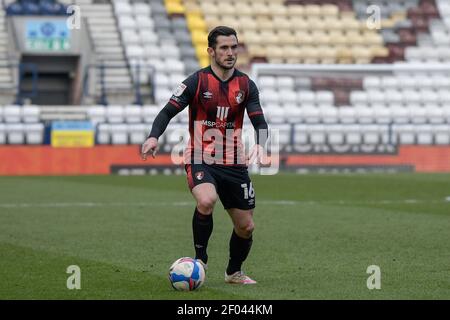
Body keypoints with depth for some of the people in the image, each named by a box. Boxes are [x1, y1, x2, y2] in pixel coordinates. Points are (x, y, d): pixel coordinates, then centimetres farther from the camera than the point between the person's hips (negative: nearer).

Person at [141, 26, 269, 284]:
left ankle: (234, 272, 34)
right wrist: (154, 137, -25)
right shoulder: (197, 81, -6)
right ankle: (200, 259, -12)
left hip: (234, 164, 4)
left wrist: (260, 146, -20)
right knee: (206, 201, -34)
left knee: (246, 227, 7)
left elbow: (260, 122, 1)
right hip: (200, 161, -4)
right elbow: (168, 111, -6)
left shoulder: (246, 85, 4)